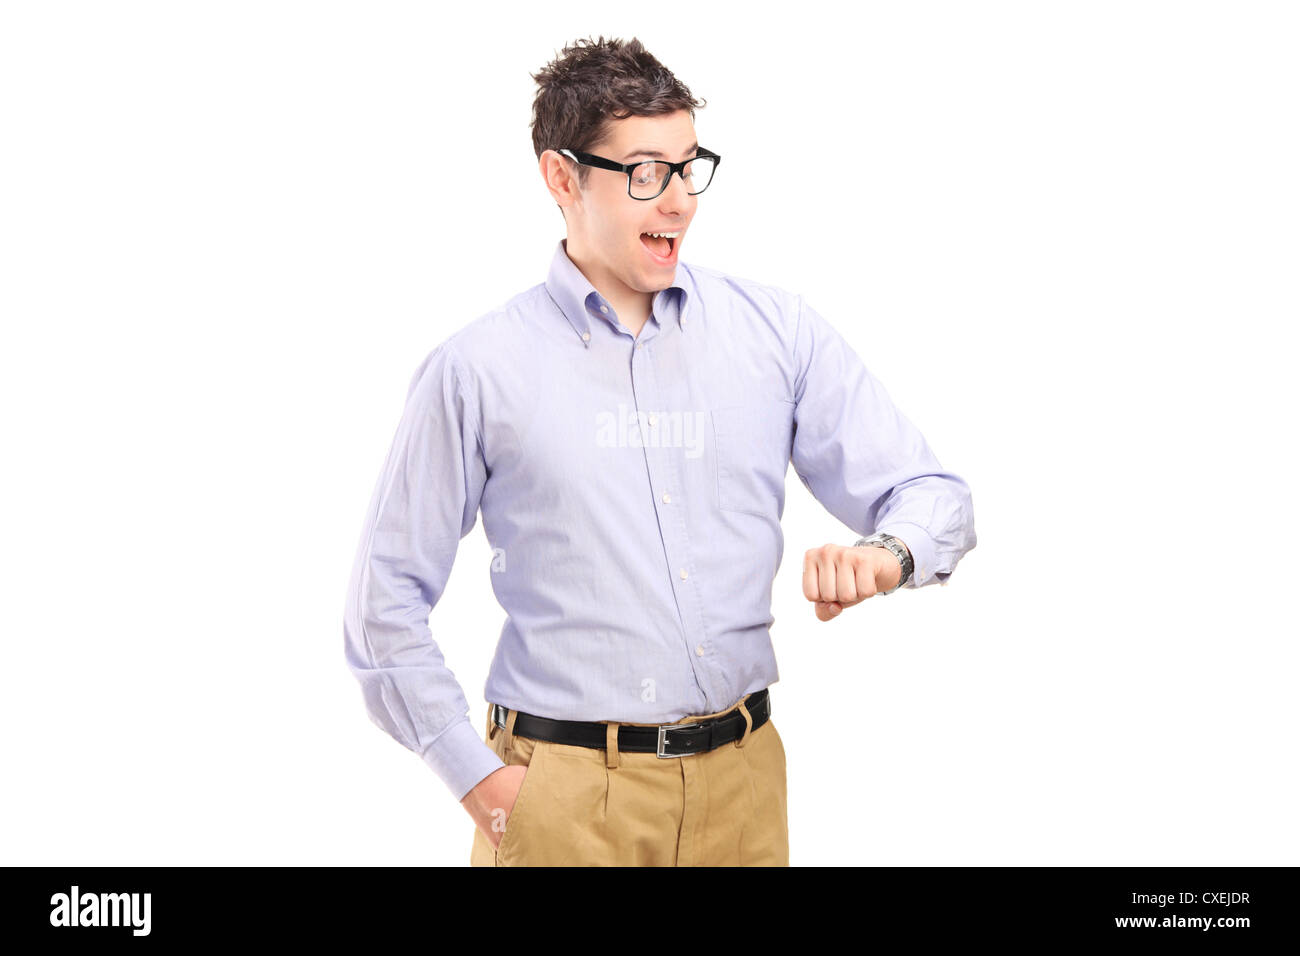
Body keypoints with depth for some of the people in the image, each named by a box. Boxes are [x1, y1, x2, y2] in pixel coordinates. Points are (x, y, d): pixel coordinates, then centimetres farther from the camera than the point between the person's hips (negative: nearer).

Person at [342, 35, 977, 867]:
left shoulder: (781, 331, 5)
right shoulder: (478, 371, -2)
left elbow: (932, 495, 6)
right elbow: (386, 606, 1)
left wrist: (888, 554, -16)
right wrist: (480, 777, -5)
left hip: (742, 781, 3)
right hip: (563, 794, -2)